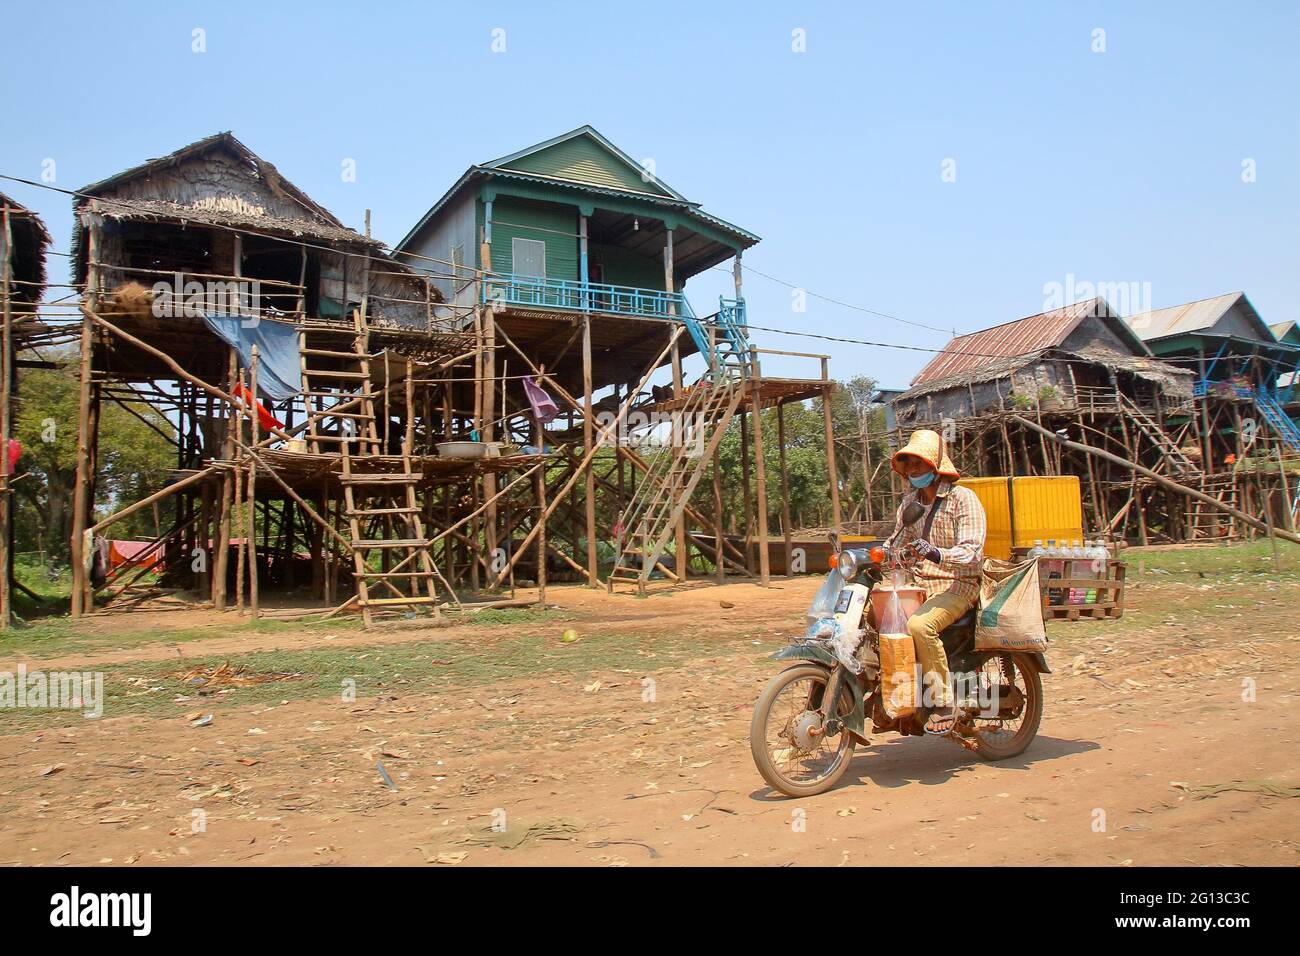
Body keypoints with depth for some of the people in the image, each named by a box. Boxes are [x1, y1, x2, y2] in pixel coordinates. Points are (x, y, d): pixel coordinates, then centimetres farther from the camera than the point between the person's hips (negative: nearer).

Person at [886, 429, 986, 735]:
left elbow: (971, 551, -19)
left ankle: (943, 706, -22)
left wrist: (935, 553, -37)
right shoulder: (910, 500, 14)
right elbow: (895, 542, 23)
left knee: (920, 625, -35)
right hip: (919, 583, 7)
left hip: (958, 585, -7)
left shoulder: (963, 498, -8)